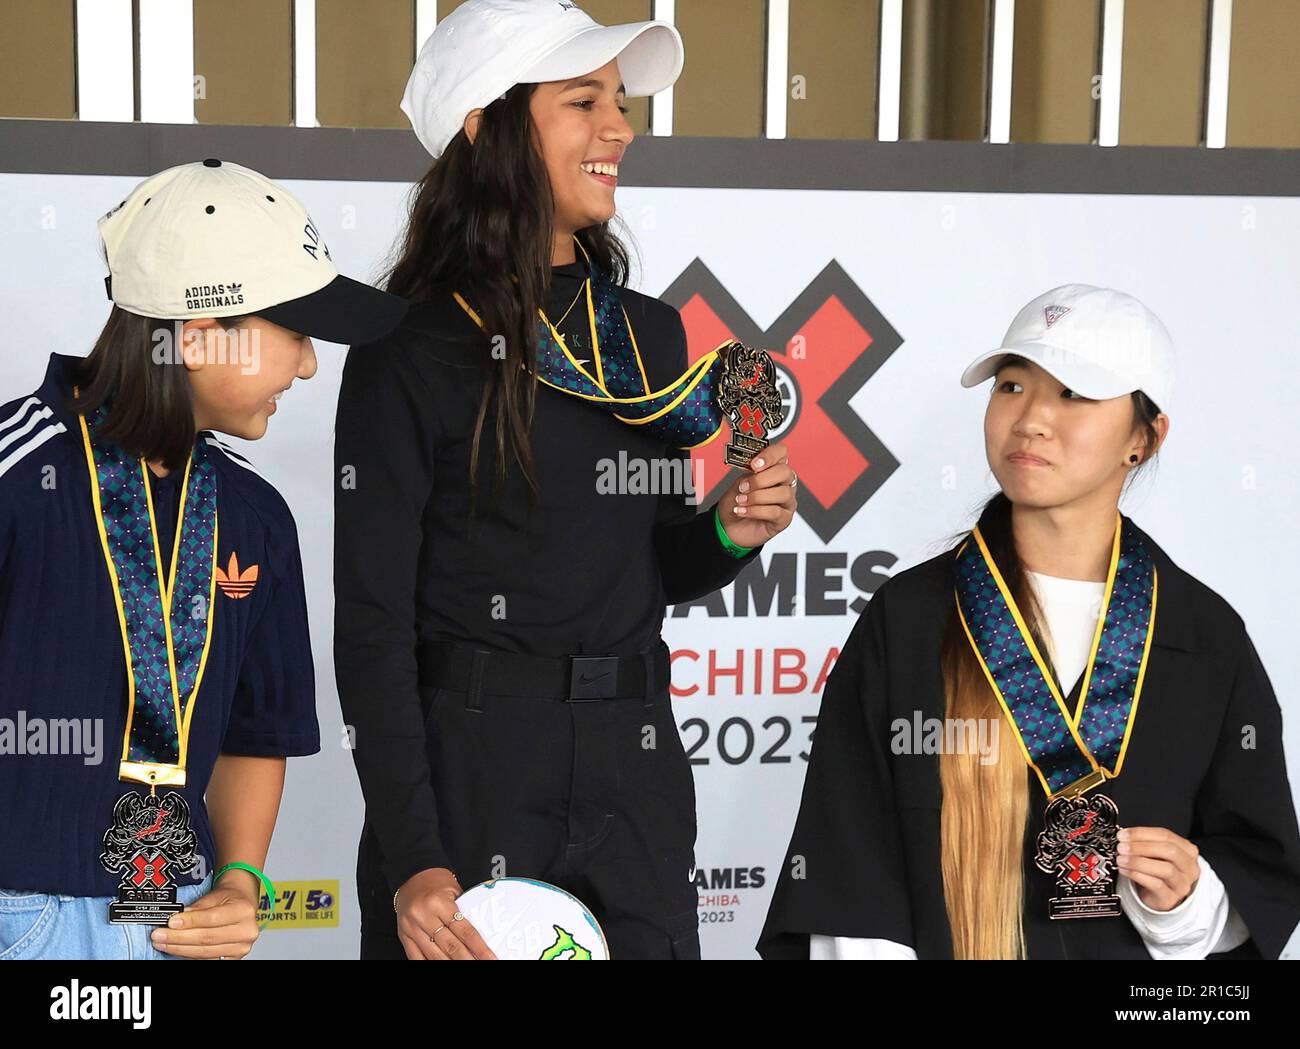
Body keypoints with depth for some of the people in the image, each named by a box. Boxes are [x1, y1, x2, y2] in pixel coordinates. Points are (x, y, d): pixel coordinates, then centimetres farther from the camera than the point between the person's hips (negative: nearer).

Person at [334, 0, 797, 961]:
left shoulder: (650, 332, 8)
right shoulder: (411, 349, -9)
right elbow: (372, 623, -11)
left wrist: (729, 534, -4)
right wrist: (411, 860, -17)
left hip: (636, 769, 5)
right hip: (463, 770, -5)